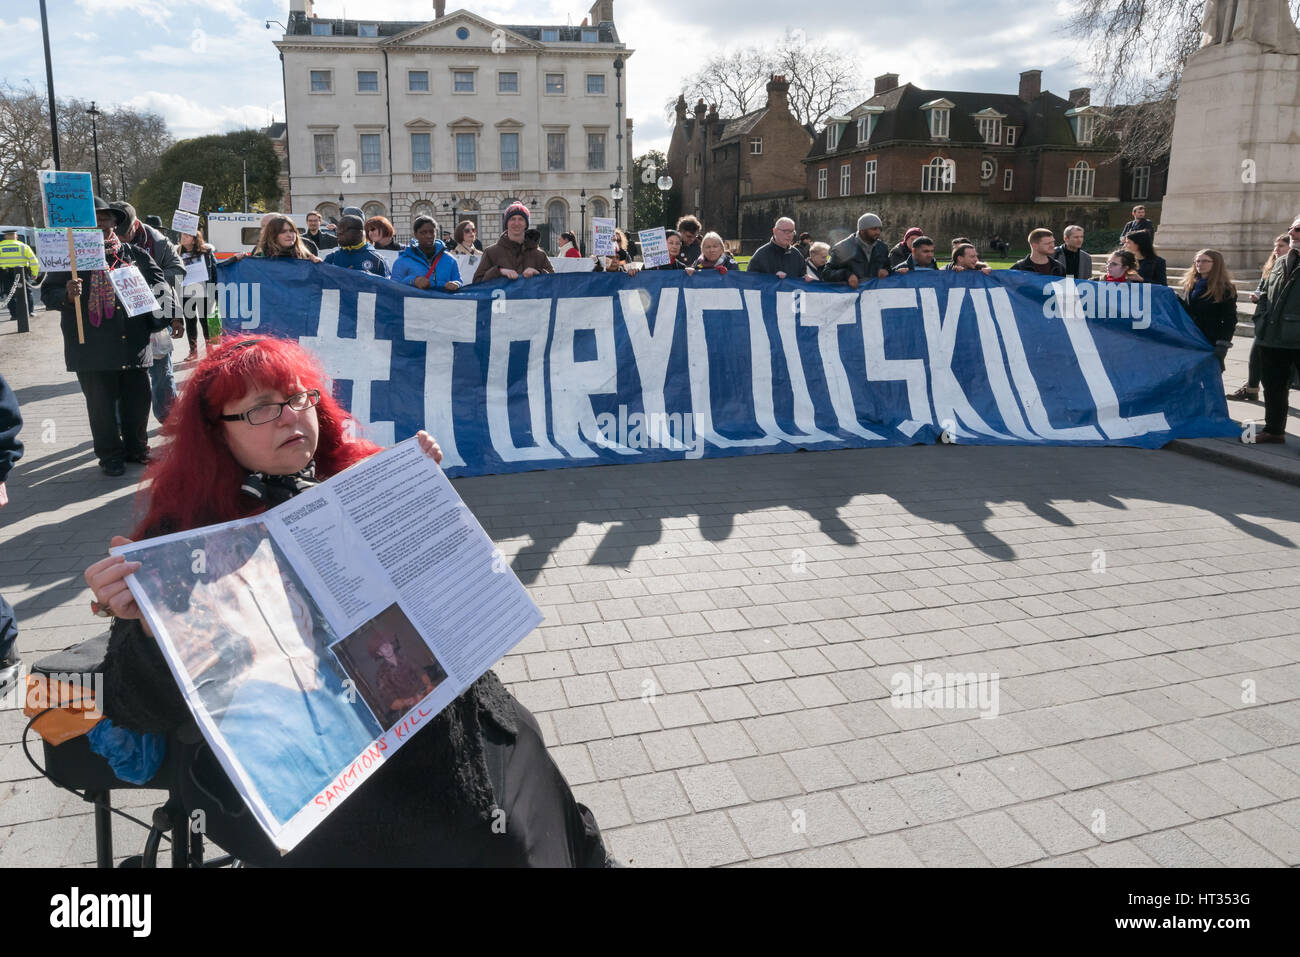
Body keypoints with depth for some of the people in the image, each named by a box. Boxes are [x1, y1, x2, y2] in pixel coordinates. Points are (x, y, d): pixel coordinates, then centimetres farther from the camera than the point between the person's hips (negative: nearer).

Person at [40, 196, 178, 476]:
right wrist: (67, 295, -21)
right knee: (102, 404, 4)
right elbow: (47, 293, 1)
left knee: (138, 400, 9)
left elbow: (160, 286, 14)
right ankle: (110, 455, 17)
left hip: (133, 345, 3)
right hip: (93, 347, -2)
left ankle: (136, 448, 26)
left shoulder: (134, 255, 9)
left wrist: (169, 316, 3)